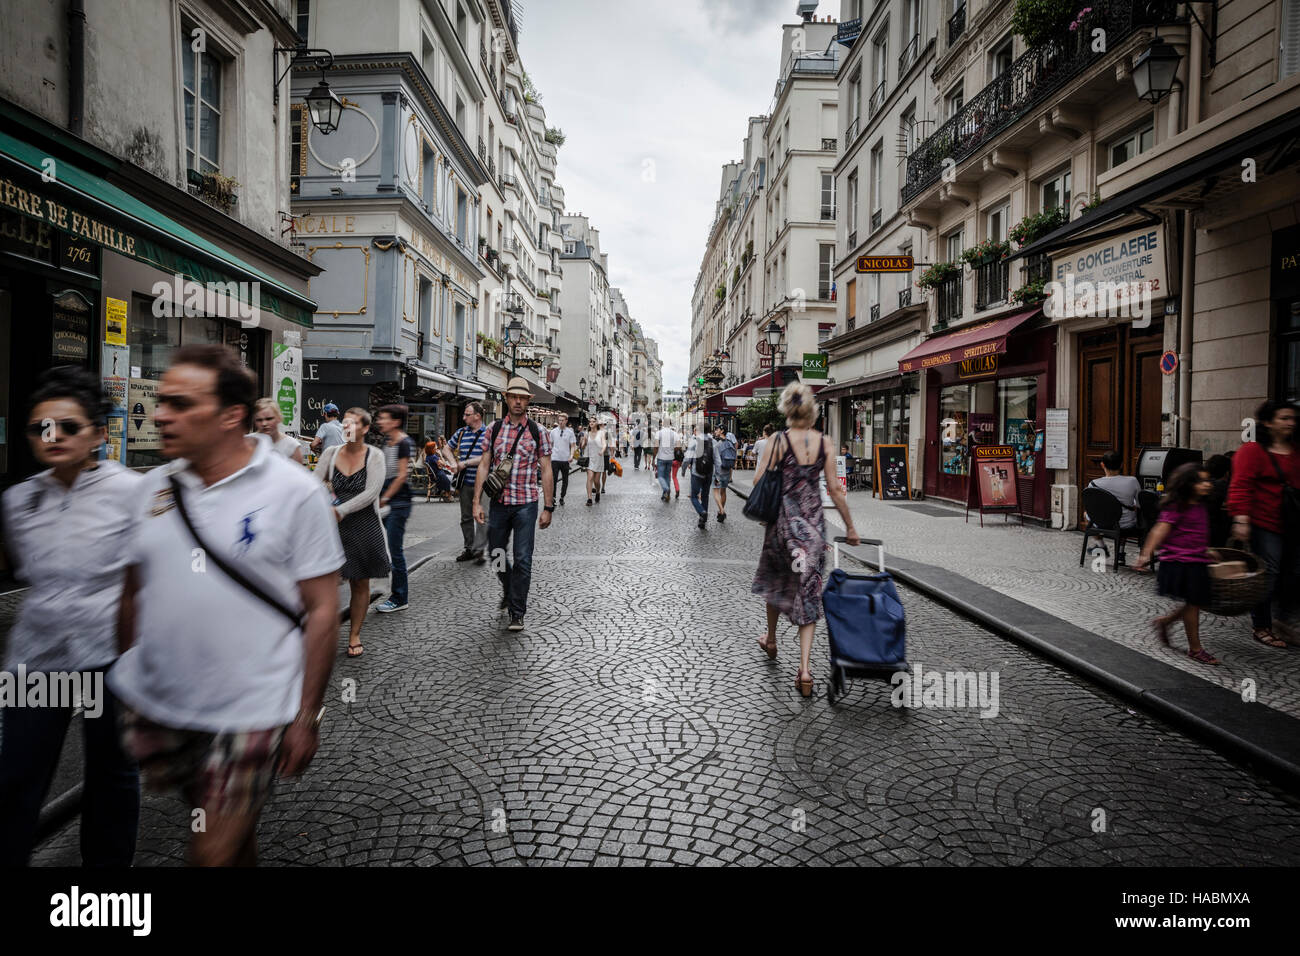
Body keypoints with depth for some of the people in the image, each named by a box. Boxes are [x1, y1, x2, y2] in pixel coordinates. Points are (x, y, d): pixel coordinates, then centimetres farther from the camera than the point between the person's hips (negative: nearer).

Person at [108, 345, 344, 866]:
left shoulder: (296, 492, -12)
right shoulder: (154, 486, 3)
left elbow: (321, 611, -10)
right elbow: (133, 591, 12)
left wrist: (306, 716, -9)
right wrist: (124, 681, 11)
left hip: (247, 715, -5)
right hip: (151, 709, 5)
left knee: (216, 851, 2)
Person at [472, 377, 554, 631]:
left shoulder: (538, 432, 1)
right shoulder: (494, 429, 6)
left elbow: (546, 471, 1)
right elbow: (484, 466, 6)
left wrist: (547, 508, -3)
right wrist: (477, 502, -1)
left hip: (526, 504, -2)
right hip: (498, 503, 3)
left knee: (523, 560, -2)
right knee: (495, 554, 13)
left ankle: (517, 613, 9)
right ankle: (508, 589, 43)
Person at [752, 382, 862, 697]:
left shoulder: (777, 442, -8)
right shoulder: (825, 443, -2)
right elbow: (834, 489, -2)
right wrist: (850, 528, 6)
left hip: (782, 521, -1)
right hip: (813, 524, 1)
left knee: (776, 580, 23)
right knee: (808, 591, 6)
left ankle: (771, 640, 42)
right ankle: (804, 668, -2)